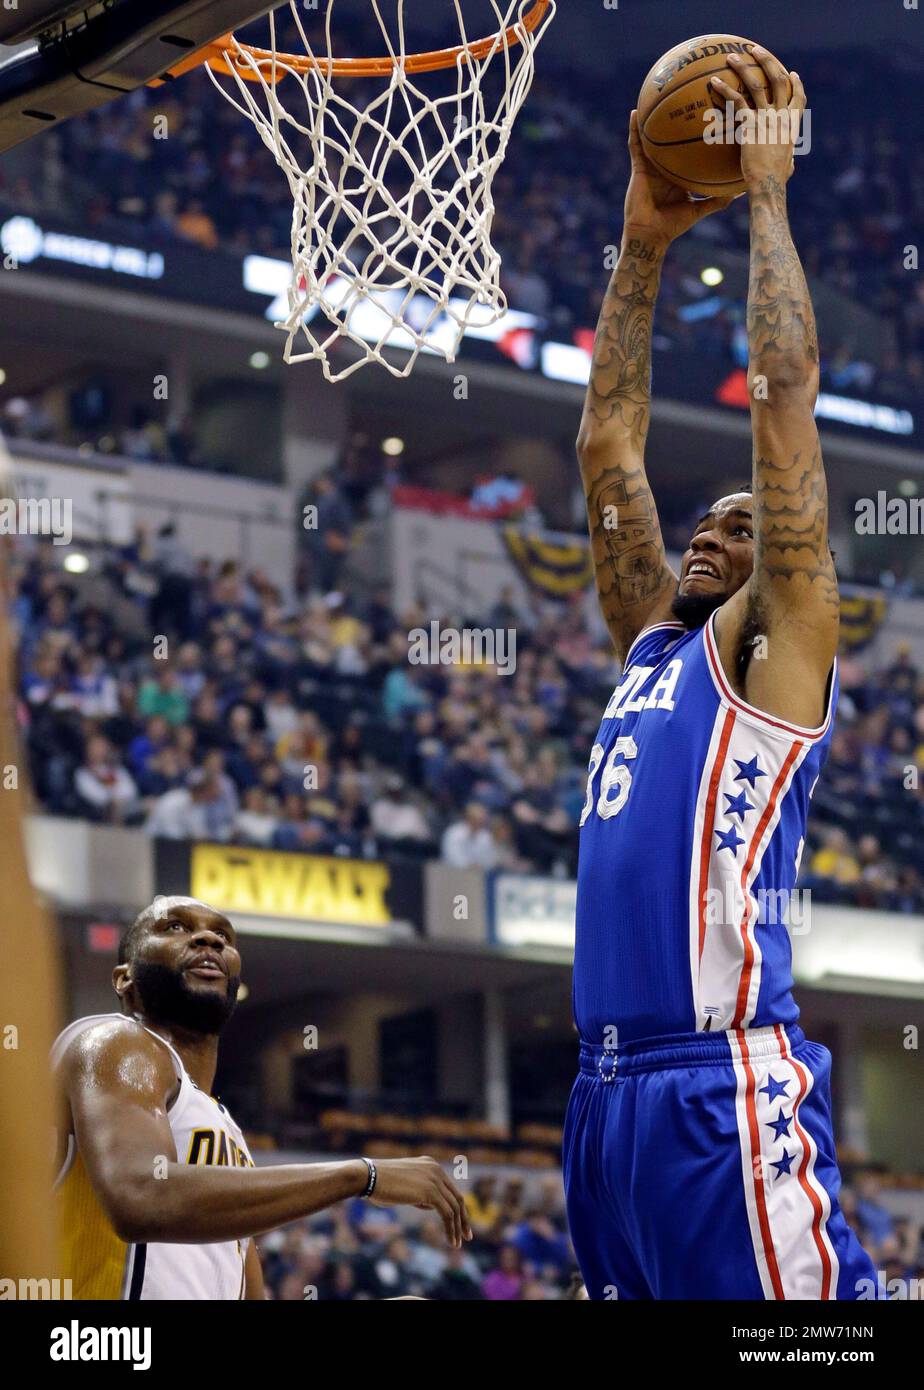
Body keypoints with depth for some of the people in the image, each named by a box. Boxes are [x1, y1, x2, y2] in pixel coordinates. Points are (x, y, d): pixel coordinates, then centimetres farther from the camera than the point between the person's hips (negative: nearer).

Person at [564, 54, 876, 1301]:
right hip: (611, 1087, 8)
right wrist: (645, 242, 22)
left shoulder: (779, 646, 2)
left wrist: (765, 192, 4)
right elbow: (608, 446, 24)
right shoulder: (654, 644, 22)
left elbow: (785, 394, -4)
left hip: (727, 1083, -8)